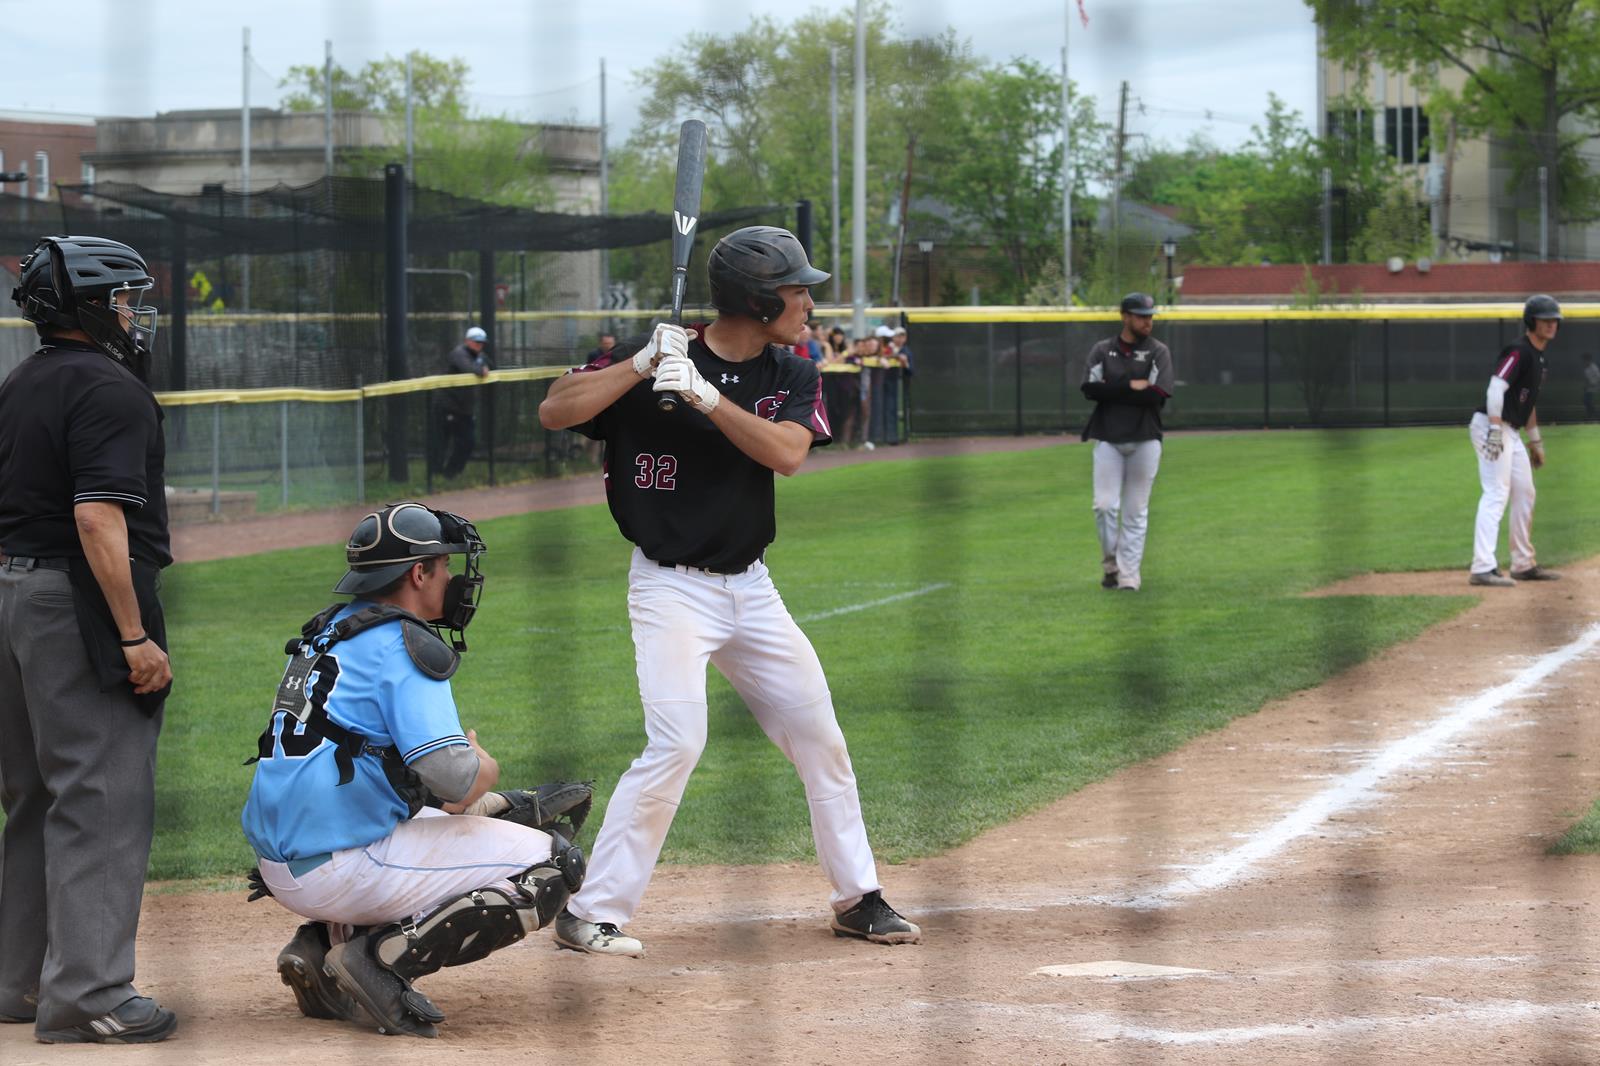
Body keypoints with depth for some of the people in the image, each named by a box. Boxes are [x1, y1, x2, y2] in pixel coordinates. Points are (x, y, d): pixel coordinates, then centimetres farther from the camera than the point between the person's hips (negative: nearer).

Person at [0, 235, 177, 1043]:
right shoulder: (107, 389, -13)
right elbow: (99, 518, -22)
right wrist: (134, 636, -22)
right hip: (79, 608, -9)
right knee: (102, 801, -7)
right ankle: (85, 992, -10)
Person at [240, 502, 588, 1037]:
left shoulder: (327, 631, 18)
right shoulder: (405, 647, -10)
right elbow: (452, 776, -21)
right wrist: (487, 766, 3)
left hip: (280, 863, 9)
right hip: (340, 868, -9)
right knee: (555, 864, -4)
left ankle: (325, 942, 11)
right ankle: (385, 957, -13)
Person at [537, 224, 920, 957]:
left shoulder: (792, 376, 2)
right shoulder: (658, 363, -12)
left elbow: (786, 453, -17)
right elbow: (553, 413, -20)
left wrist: (706, 397, -29)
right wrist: (643, 364, -29)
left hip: (750, 587, 6)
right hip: (670, 587, -6)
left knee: (820, 737, 10)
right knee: (677, 742, -19)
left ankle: (858, 898, 25)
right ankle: (592, 915, -11)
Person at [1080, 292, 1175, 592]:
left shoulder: (1158, 352, 4)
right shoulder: (1102, 351, 7)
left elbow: (1160, 394, -11)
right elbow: (1091, 389, -9)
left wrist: (1114, 391, -9)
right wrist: (1133, 387, -13)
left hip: (1145, 441, 0)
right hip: (1108, 440, 0)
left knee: (1136, 511, 1)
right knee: (1105, 505, -7)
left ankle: (1129, 573, 7)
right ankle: (1110, 564, 12)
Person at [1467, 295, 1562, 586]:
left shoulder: (1538, 357, 17)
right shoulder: (1519, 352, -14)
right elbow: (1496, 388, -24)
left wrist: (1535, 441, 26)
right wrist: (1495, 430, -30)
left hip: (1510, 432, 10)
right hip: (1491, 425, -10)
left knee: (1524, 494, 15)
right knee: (1496, 494, -16)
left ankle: (1524, 564, 24)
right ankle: (1483, 568, -23)